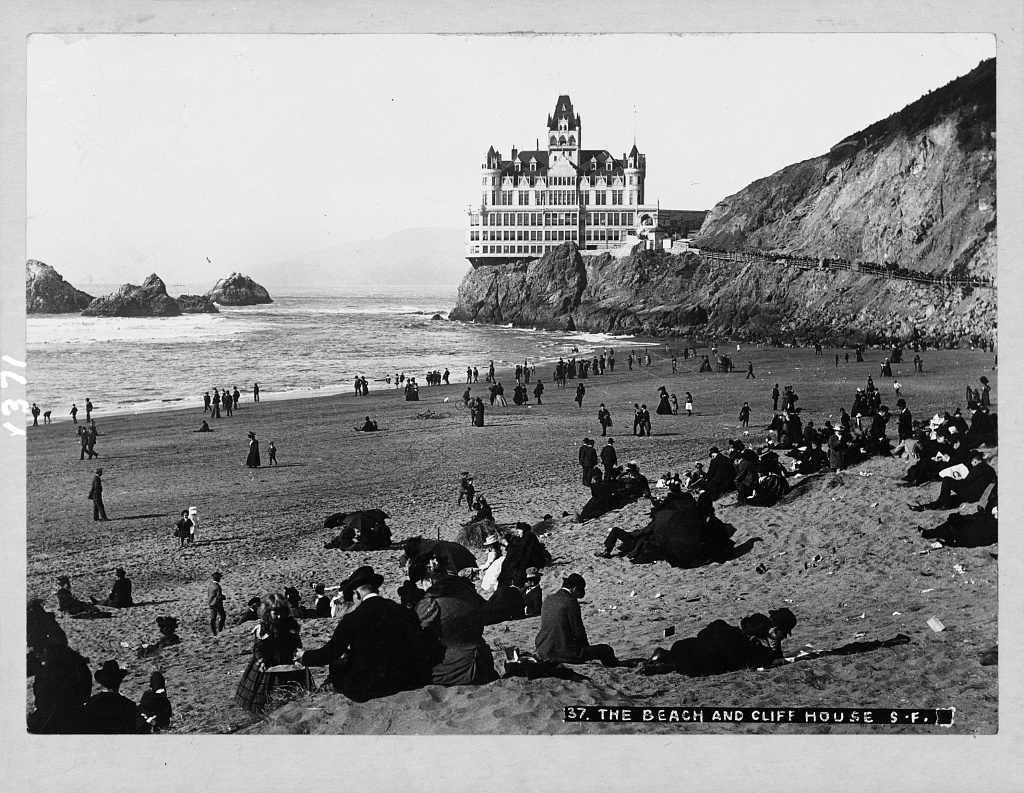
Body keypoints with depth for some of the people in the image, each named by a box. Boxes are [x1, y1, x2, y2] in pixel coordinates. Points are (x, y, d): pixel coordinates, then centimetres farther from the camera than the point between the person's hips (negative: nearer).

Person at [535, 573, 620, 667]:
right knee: (606, 650, -3)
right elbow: (578, 632, -11)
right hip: (564, 653, -9)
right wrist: (587, 645, 9)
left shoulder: (548, 599, 10)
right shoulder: (571, 602, -13)